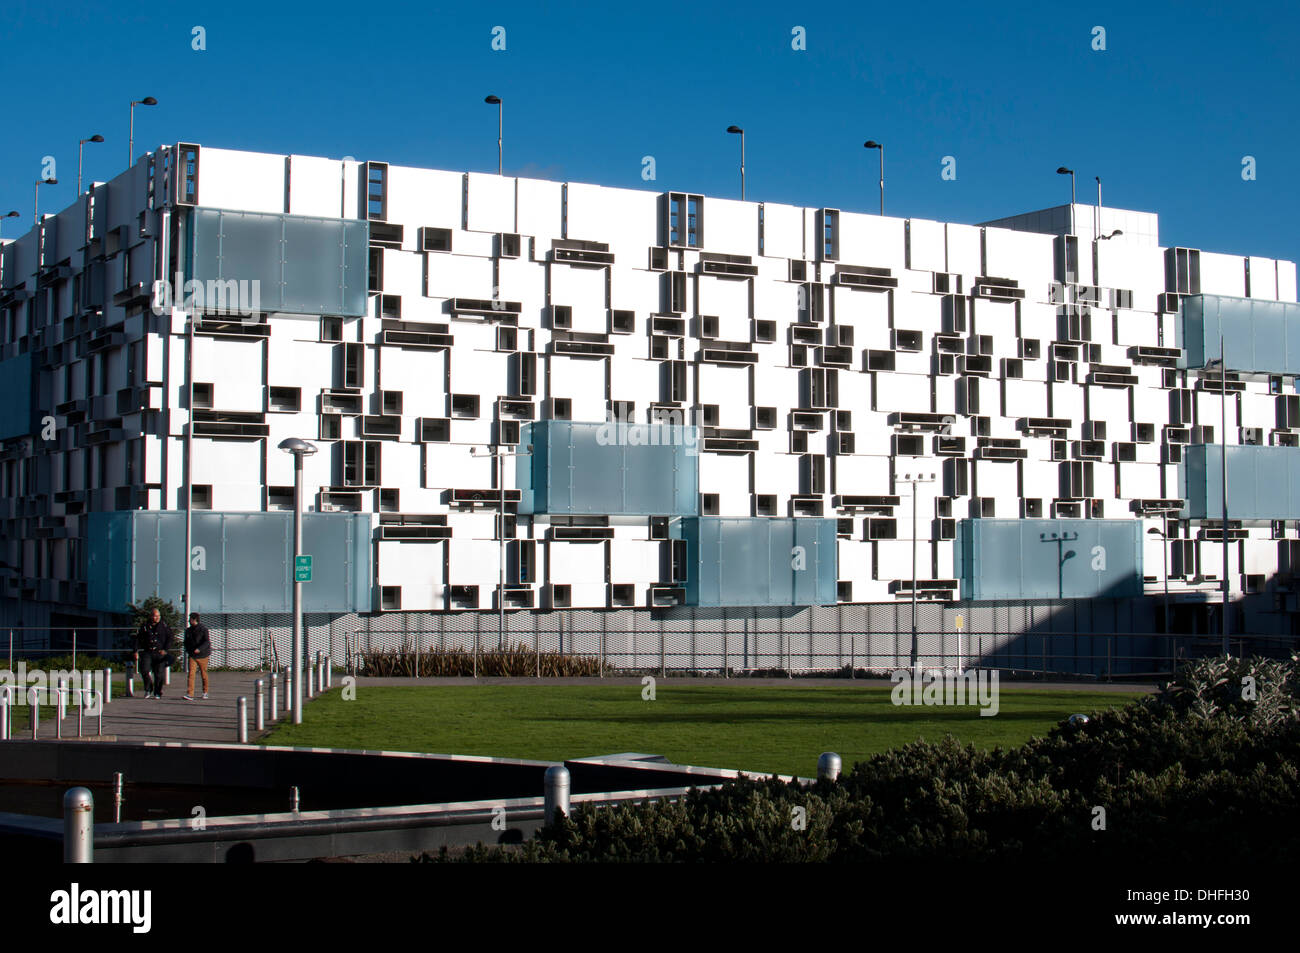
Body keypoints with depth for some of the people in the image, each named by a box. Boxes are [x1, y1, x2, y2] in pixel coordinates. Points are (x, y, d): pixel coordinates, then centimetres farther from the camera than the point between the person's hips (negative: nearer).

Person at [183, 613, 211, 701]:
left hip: (202, 655, -4)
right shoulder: (188, 630, 9)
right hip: (192, 656, 4)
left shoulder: (203, 629, -9)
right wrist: (188, 650, 4)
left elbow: (206, 642, -18)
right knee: (191, 674, -11)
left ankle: (205, 692, 28)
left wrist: (199, 649, -30)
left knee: (204, 674, 8)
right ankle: (190, 694, -18)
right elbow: (186, 642, 21)